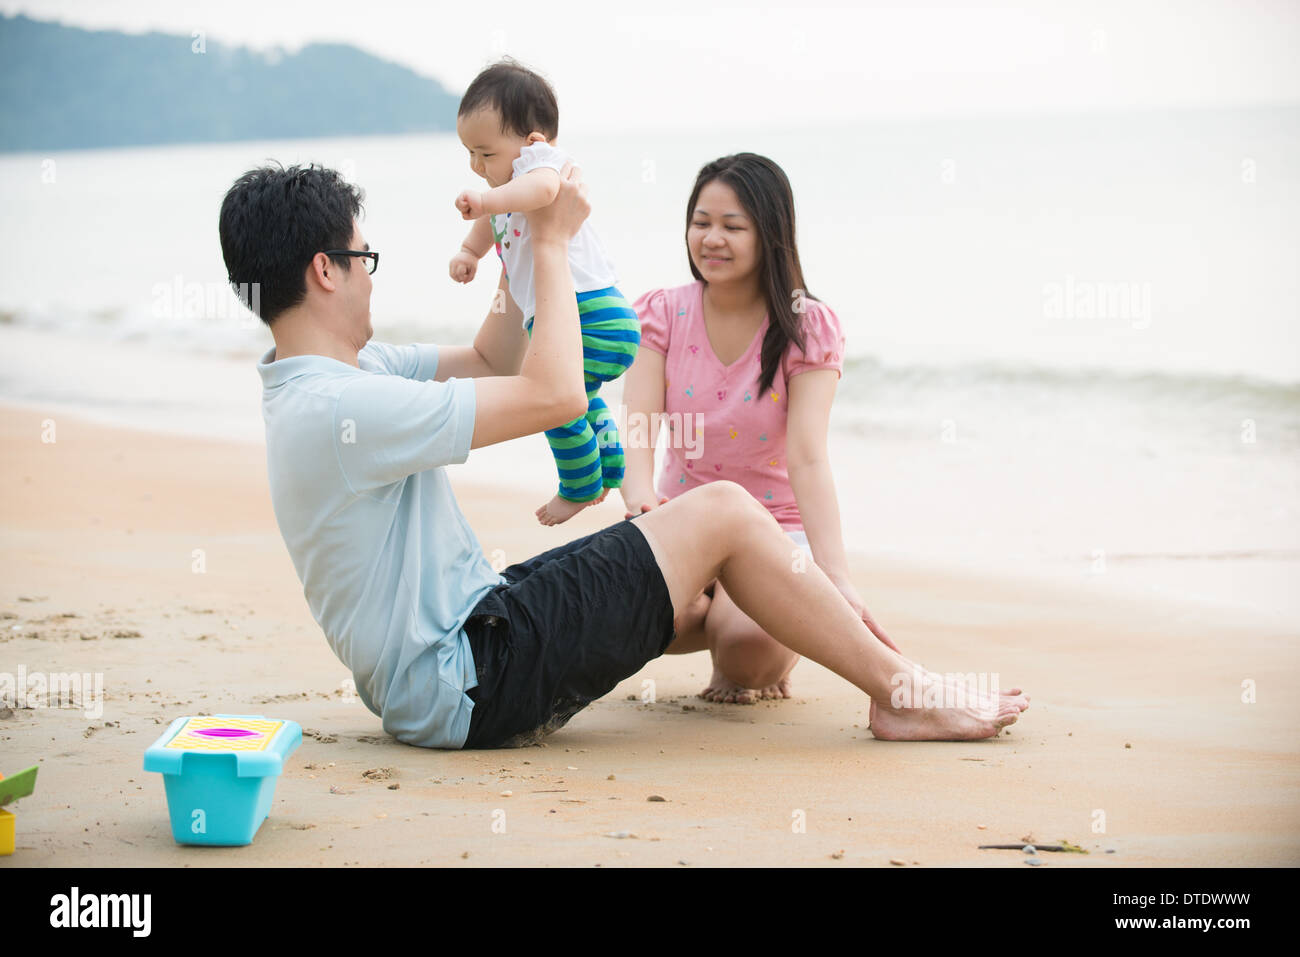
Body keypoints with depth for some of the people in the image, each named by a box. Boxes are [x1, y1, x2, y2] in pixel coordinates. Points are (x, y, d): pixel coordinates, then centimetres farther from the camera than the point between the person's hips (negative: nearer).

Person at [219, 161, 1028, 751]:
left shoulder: (335, 373, 10)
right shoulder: (336, 408, -23)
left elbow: (488, 365, 24)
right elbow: (554, 396, -20)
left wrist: (535, 244, 15)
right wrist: (553, 245, -9)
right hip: (467, 686, -10)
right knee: (723, 514, -7)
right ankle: (901, 691, 4)